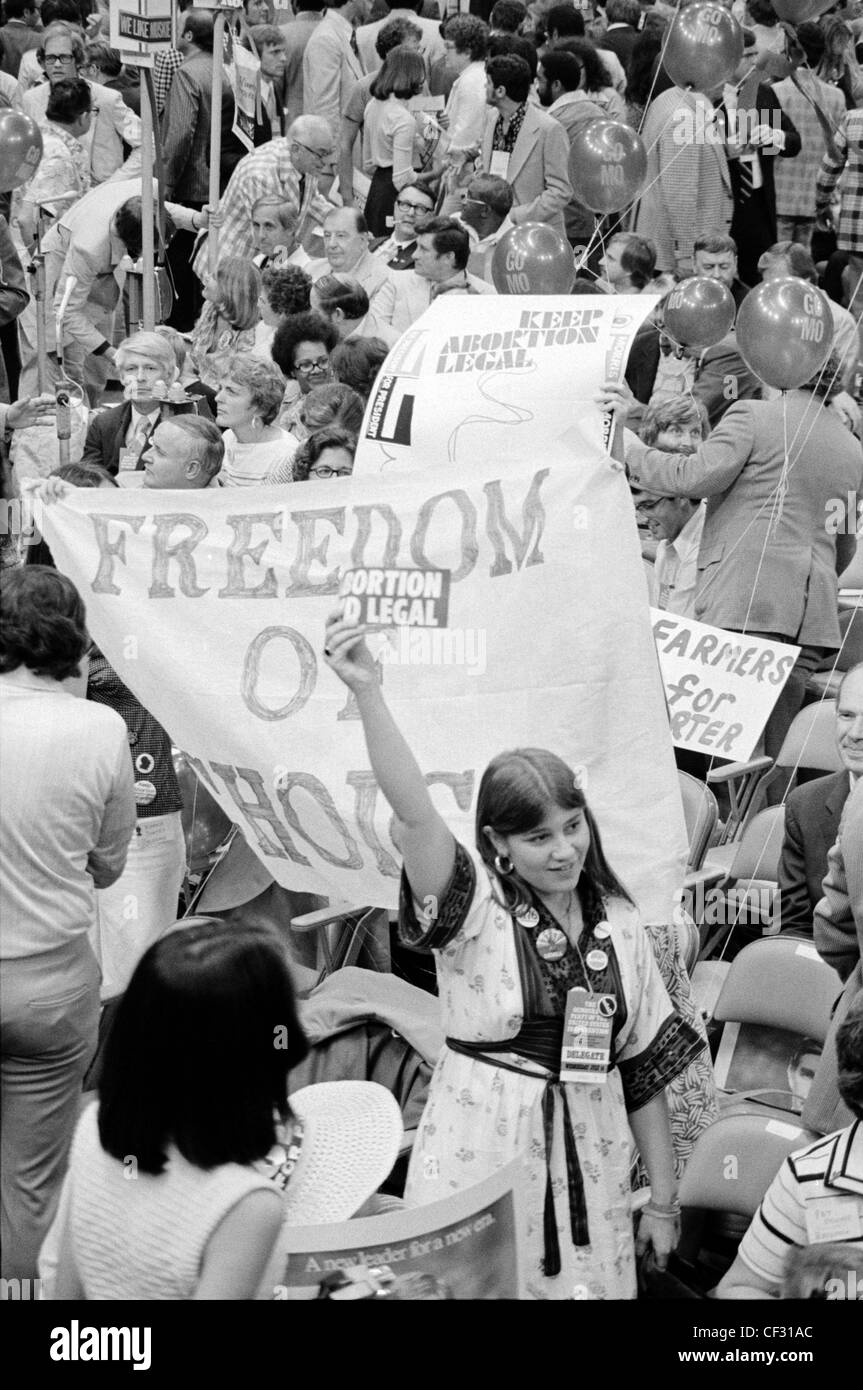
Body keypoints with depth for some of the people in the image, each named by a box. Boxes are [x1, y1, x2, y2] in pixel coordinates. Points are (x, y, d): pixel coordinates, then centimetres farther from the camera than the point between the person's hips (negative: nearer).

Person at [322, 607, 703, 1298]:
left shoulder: (619, 925, 5)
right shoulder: (477, 908, -7)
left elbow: (645, 1066, 10)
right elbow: (413, 814, -24)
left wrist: (664, 1199, 10)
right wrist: (367, 692, -37)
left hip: (589, 1165, 4)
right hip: (480, 1160, -3)